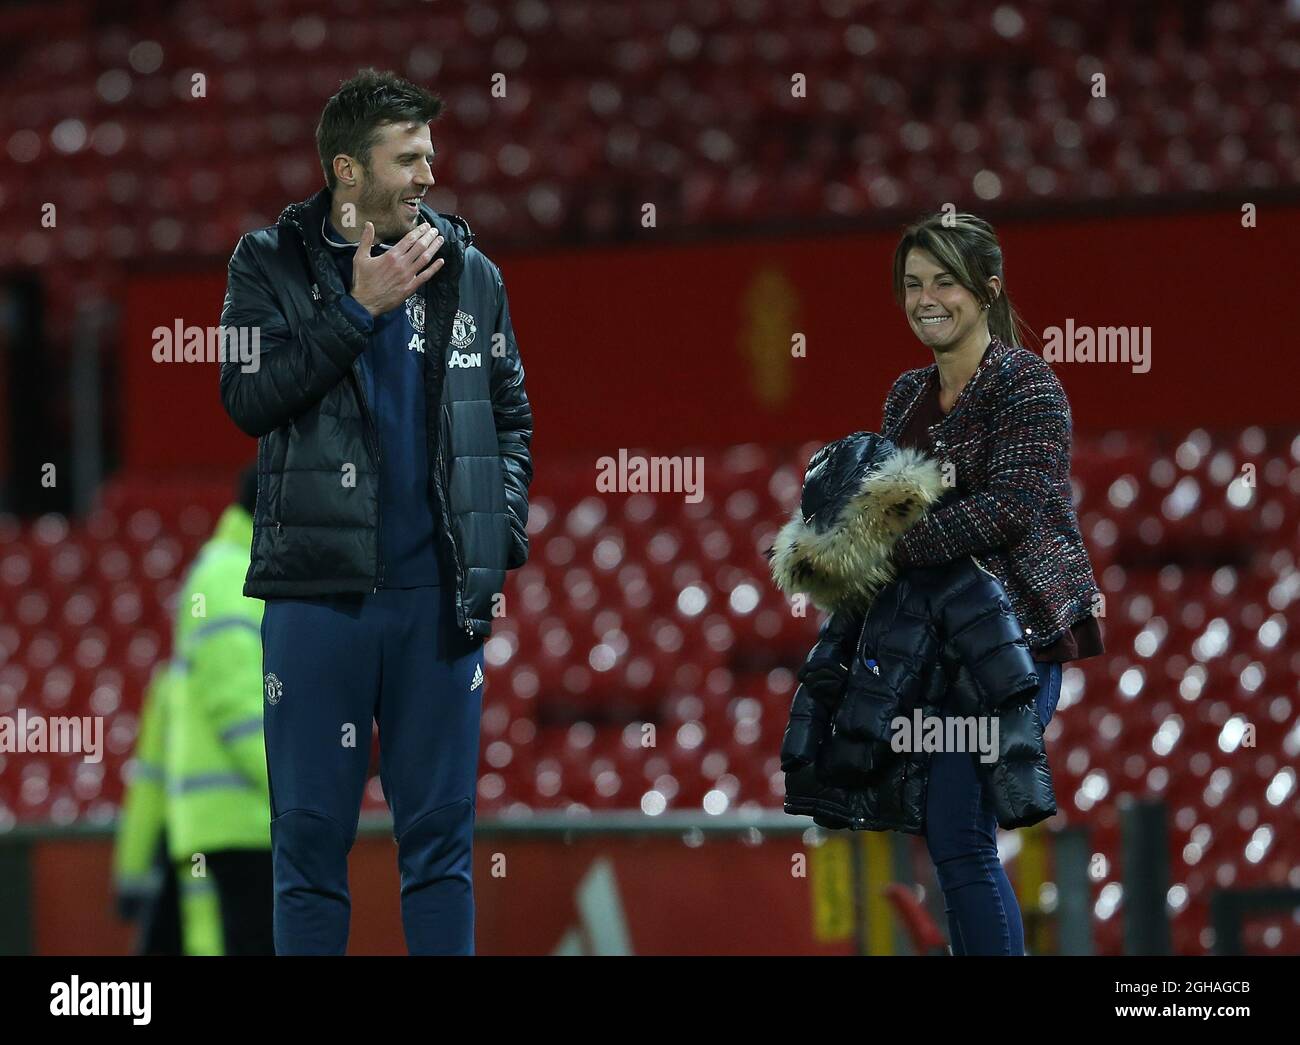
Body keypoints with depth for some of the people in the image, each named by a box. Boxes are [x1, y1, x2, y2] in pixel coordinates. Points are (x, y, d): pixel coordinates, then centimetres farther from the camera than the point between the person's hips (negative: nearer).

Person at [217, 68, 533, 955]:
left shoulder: (469, 273, 8)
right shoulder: (272, 264, 2)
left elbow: (511, 418, 14)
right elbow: (249, 398, -10)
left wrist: (501, 547, 3)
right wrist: (359, 309, -13)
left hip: (438, 596, 2)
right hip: (317, 589, -2)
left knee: (440, 833, 4)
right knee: (311, 833, 1)